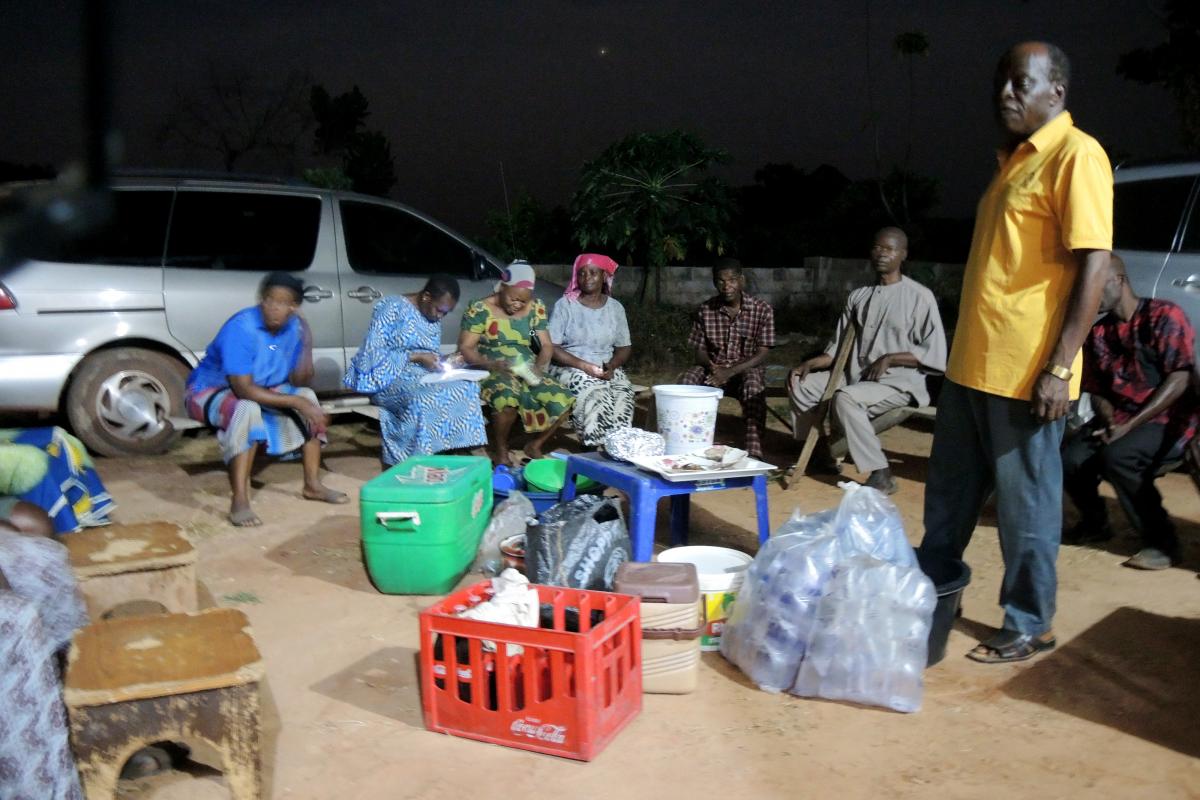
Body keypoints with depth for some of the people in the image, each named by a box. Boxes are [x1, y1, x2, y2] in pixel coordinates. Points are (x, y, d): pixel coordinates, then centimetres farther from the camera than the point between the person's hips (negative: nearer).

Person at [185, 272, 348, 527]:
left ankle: (313, 484, 4)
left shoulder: (294, 327, -10)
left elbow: (297, 381, -8)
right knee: (247, 409, -36)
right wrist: (296, 402, -31)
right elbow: (244, 390, -33)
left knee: (308, 396, -5)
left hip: (259, 390, 7)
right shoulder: (241, 328, -31)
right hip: (209, 390, -7)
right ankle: (239, 501, -34)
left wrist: (306, 351, -25)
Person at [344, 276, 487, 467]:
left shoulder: (433, 317, 11)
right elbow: (373, 353, -16)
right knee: (422, 400, -38)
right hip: (391, 377, -6)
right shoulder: (392, 308, -11)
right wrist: (416, 357, -19)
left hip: (423, 375, 6)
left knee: (466, 389, -22)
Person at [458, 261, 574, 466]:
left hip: (527, 372, 5)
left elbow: (547, 345, 6)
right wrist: (490, 364, -28)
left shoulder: (536, 308, 5)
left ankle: (536, 445, 7)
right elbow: (465, 348, -10)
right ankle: (500, 450, -11)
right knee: (509, 397, -39)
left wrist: (538, 366, -16)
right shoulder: (480, 310, -8)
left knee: (563, 400, -20)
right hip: (491, 372, -4)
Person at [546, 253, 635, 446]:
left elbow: (624, 347, 14)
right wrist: (584, 366, -18)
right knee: (595, 394, -34)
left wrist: (611, 366, -9)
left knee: (624, 392, -28)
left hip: (607, 370, 3)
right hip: (569, 368, -3)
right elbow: (551, 347, -7)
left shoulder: (615, 307, 11)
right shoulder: (565, 305, 0)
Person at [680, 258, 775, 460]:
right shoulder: (705, 310, -2)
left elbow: (762, 354, -11)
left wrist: (730, 372, -25)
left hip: (747, 370, -2)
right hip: (713, 369, 2)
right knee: (686, 382, -29)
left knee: (754, 385, -37)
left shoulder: (762, 310, -8)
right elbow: (700, 350, 3)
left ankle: (754, 451, -39)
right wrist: (711, 366, -21)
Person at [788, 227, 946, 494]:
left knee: (846, 399, -33)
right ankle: (820, 452, 7)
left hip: (898, 381, -7)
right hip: (857, 375, 7)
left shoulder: (919, 296, -5)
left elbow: (936, 353, -9)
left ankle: (881, 474, -24)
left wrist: (889, 359, -17)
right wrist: (810, 363, -7)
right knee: (800, 383, -5)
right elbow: (838, 347, 11)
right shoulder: (858, 296, 12)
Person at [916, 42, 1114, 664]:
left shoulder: (1076, 154, -9)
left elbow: (1093, 264, -16)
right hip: (969, 366, 9)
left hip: (1024, 373, -9)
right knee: (948, 496, 18)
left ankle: (1029, 627, 20)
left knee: (1026, 507, 4)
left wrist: (1059, 367, -20)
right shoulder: (1013, 158, 17)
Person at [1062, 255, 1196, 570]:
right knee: (1069, 459, -21)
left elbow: (1179, 380, -15)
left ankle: (1163, 541, -15)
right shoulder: (1098, 334, 11)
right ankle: (1095, 522, 9)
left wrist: (1130, 425, -21)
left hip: (1166, 420, -5)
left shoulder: (1164, 316, -8)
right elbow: (1097, 391, 11)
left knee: (1117, 457, -35)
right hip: (1117, 419, 5)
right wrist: (1109, 420, -12)